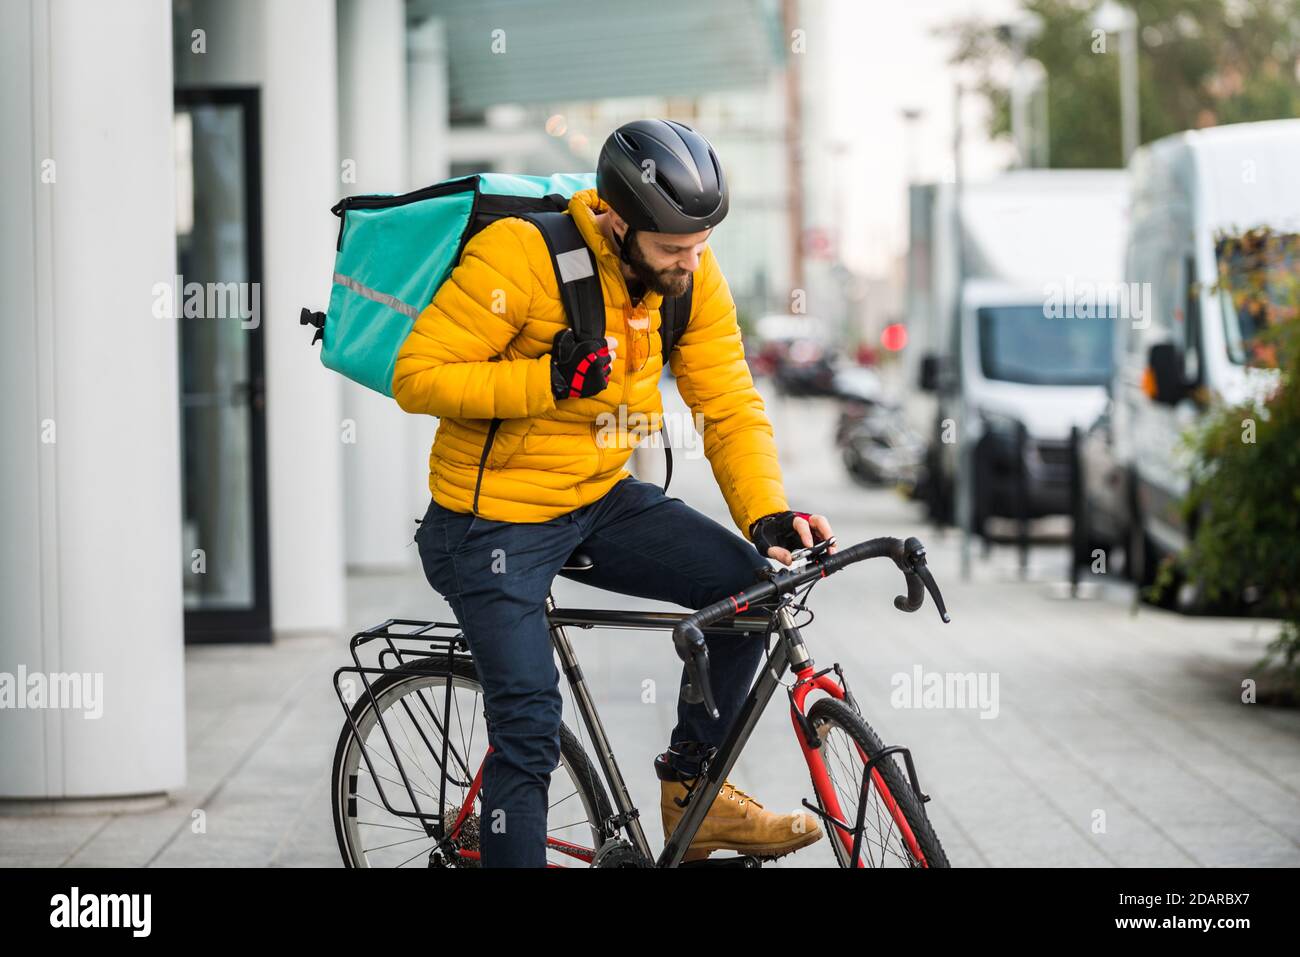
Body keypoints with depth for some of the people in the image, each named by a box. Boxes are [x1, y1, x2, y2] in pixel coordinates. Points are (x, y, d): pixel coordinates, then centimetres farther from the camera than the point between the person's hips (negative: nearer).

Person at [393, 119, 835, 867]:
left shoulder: (693, 276, -6)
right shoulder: (520, 256, -24)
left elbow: (731, 406, -3)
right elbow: (416, 377, -21)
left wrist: (769, 513, -19)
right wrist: (544, 382, -31)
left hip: (602, 502, 6)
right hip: (496, 519, -6)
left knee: (750, 584, -11)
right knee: (531, 729, -12)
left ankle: (692, 790, 5)